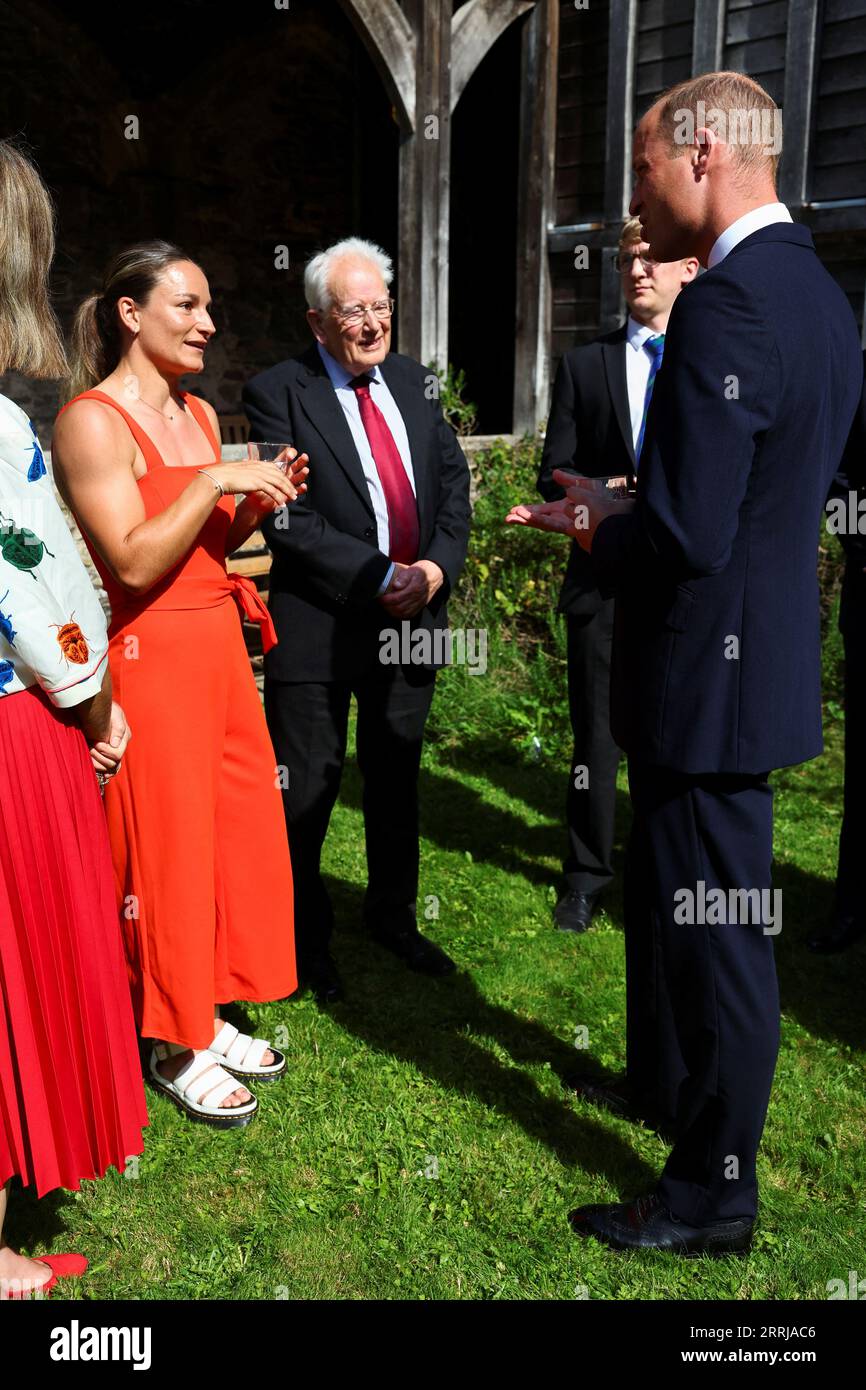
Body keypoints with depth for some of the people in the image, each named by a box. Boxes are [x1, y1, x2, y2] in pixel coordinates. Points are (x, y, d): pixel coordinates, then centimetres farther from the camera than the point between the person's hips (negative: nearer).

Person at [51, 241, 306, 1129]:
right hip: (149, 657, -8)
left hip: (219, 648, 8)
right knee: (166, 847, 3)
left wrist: (254, 506, 1)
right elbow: (134, 563, -19)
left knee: (240, 831, 12)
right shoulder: (91, 420, -12)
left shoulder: (199, 416, 13)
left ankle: (208, 1016, 30)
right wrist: (214, 481, -19)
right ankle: (174, 1047, 21)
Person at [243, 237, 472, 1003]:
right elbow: (288, 519, -16)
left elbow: (454, 481, 8)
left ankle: (393, 912, 37)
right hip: (319, 624, -5)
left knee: (396, 777, 18)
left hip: (413, 617, 5)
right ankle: (305, 934, 25)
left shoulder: (416, 382, 9)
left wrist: (436, 567, -9)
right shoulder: (277, 393, -9)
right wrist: (381, 577, -19)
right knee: (307, 787, 6)